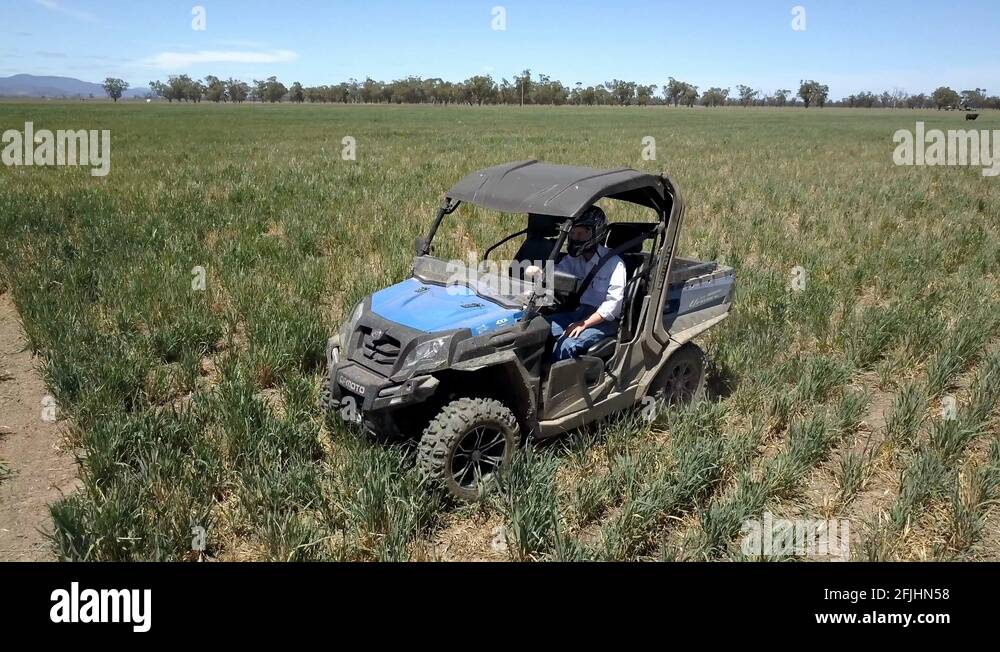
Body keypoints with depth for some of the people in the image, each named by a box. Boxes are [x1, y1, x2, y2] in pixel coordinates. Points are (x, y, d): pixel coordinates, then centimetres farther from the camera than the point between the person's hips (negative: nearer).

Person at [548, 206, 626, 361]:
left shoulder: (613, 263, -12)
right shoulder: (574, 258, 8)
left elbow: (614, 303, -17)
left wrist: (584, 324, -23)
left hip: (604, 320, -6)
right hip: (580, 312, 6)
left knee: (567, 345, -31)